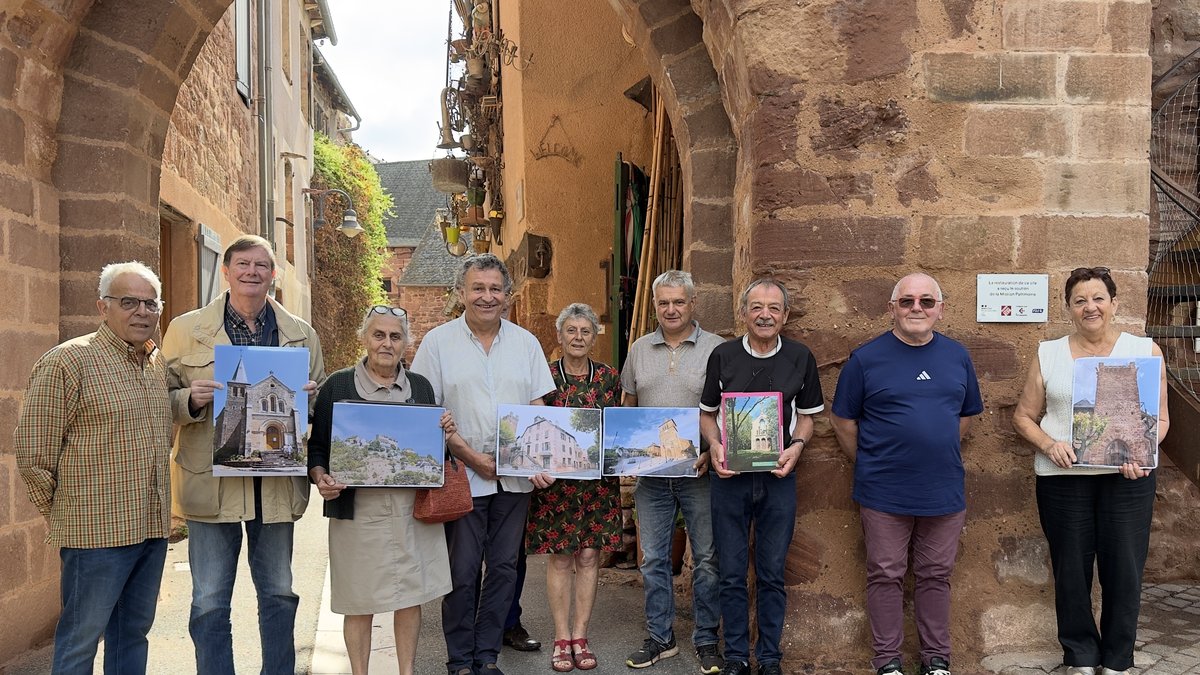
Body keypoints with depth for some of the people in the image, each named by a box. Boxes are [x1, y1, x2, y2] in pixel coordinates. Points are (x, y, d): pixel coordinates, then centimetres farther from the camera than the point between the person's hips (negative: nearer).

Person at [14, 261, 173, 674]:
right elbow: (32, 451, -9)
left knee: (134, 632, 16)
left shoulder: (158, 364, 10)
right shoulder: (68, 361, -10)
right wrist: (61, 517, -2)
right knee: (80, 640, 5)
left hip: (153, 528, 6)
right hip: (97, 531, -6)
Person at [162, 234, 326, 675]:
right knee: (210, 604, 6)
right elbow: (161, 402, 4)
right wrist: (191, 398, -17)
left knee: (279, 595, 14)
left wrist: (310, 397, -9)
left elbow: (322, 402, 14)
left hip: (277, 484, 2)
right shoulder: (186, 330, 1)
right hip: (212, 484, -2)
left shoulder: (301, 334, 7)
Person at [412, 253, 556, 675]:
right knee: (462, 571, 3)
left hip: (515, 477, 3)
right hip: (463, 477, -3)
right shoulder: (438, 342, -2)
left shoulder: (525, 342, 7)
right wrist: (472, 457, -11)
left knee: (504, 567, 9)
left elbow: (539, 408, 9)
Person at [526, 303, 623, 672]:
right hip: (555, 479, -2)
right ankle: (562, 638, 14)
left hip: (599, 479, 2)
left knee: (589, 557, 5)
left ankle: (580, 636, 17)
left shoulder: (609, 377, 6)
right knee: (560, 558, 3)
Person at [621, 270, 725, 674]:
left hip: (699, 472, -3)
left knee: (706, 558, 6)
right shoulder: (639, 350, 9)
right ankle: (660, 638, 24)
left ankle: (706, 640, 20)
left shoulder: (716, 349, -2)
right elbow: (627, 407, 16)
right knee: (653, 559, 10)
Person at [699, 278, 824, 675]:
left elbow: (806, 415, 10)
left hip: (778, 477, 0)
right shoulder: (723, 356, 1)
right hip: (730, 476, 0)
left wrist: (796, 446, -9)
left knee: (772, 574, 8)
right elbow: (707, 412, 9)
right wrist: (714, 445, -10)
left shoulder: (800, 358, 2)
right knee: (731, 574, 7)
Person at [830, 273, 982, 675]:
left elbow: (966, 414, 15)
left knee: (935, 577, 13)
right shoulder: (866, 358, -6)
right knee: (885, 576, 7)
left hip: (944, 491, 3)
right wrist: (869, 464, 1)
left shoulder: (957, 356, 5)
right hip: (884, 492, -3)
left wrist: (940, 454, 10)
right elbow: (843, 419, 0)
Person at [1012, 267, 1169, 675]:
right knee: (1071, 569, 8)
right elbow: (1024, 416, 9)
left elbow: (1160, 417, 5)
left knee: (1124, 569, 5)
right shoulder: (1048, 355, 6)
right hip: (1063, 476, 1)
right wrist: (1048, 444, -10)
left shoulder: (1145, 351, 5)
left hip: (1127, 477, 0)